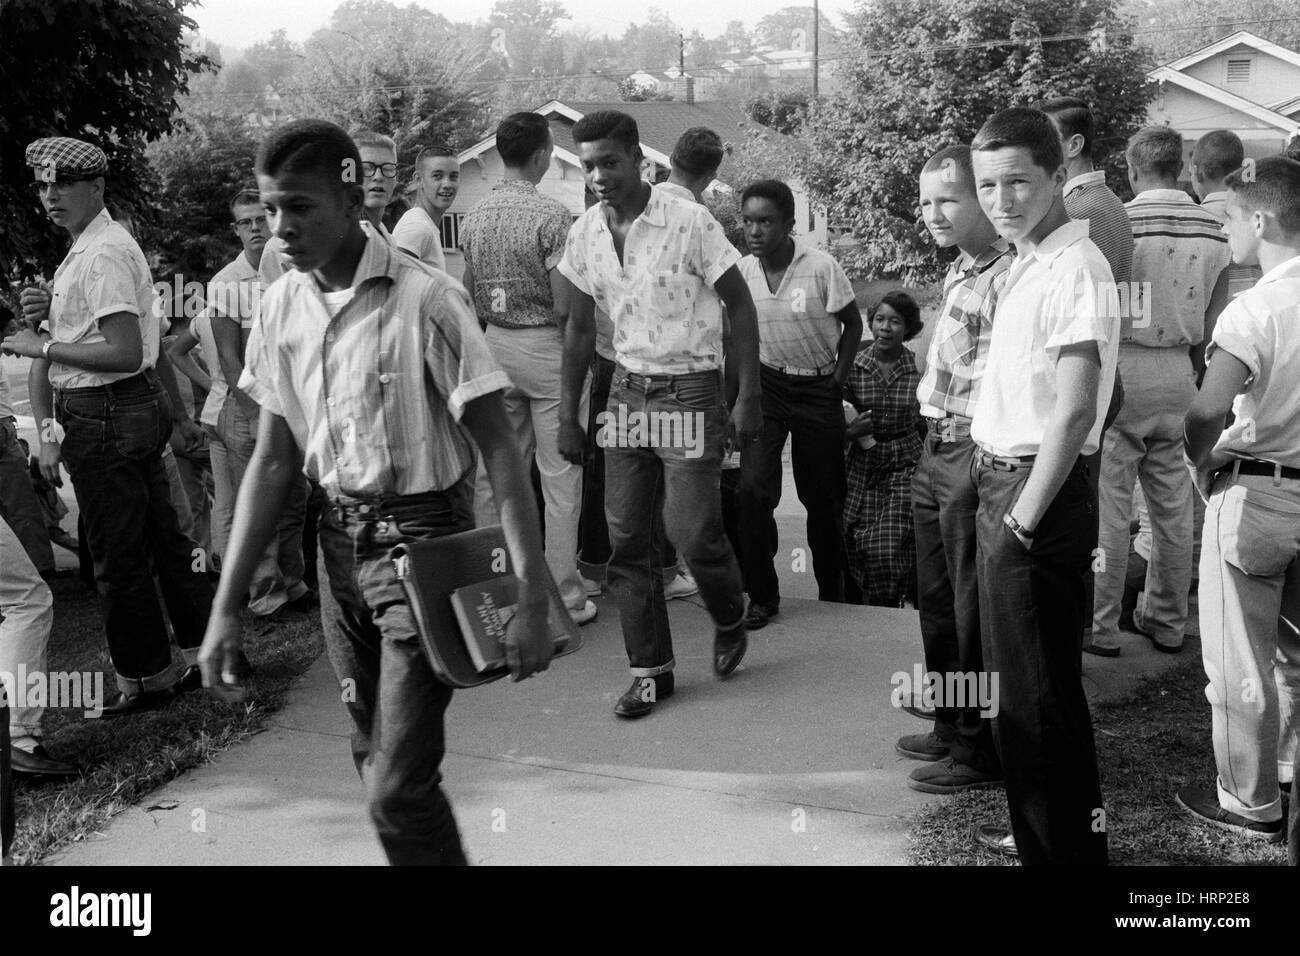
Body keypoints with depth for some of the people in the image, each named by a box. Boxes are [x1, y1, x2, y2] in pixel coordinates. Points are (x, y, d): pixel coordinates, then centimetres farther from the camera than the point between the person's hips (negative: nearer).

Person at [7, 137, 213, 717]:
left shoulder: (102, 255, -19)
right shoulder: (92, 246, 13)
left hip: (107, 419, -10)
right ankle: (200, 651, 29)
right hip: (139, 407, 10)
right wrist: (50, 310, 5)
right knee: (162, 537, 17)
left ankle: (142, 679, 16)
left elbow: (125, 352, -26)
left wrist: (44, 347, -19)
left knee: (118, 559, 2)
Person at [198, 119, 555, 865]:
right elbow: (274, 461, 7)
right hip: (340, 541, 6)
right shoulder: (284, 306, 2)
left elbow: (499, 448, -16)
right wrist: (227, 606, 4)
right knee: (377, 759, 17)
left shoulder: (425, 300, -17)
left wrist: (532, 599, -22)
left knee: (400, 787, -8)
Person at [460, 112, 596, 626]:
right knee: (559, 475, 1)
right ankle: (563, 597, 6)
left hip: (493, 345, 7)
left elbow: (468, 295, 11)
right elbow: (564, 305, -17)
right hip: (545, 346, -6)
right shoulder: (551, 216, -14)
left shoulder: (473, 216, 6)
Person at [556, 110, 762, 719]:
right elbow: (580, 327, 12)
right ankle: (651, 670, 16)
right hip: (627, 390, 5)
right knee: (627, 538, 3)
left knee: (692, 532, -7)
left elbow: (740, 306, -7)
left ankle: (730, 622, 25)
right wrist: (568, 414, 11)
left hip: (689, 389, -5)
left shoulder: (689, 223, -13)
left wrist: (748, 396, -11)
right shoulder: (584, 234, 3)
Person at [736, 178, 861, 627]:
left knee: (822, 496, 8)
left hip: (818, 389, -2)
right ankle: (762, 596, -2)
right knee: (753, 487, -14)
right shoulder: (742, 272, -6)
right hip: (767, 384, 2)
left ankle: (831, 591, 29)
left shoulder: (821, 267, -16)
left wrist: (838, 379, -6)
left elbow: (852, 324, -2)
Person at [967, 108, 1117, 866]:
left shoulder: (1073, 266, -17)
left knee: (1042, 691, 0)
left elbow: (1074, 411, -23)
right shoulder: (1027, 264, 12)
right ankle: (1038, 833, 37)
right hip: (1002, 482, 10)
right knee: (1017, 680, 21)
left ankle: (1071, 848, 15)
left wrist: (1025, 517, -20)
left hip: (1041, 492, -10)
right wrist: (1003, 503, 14)